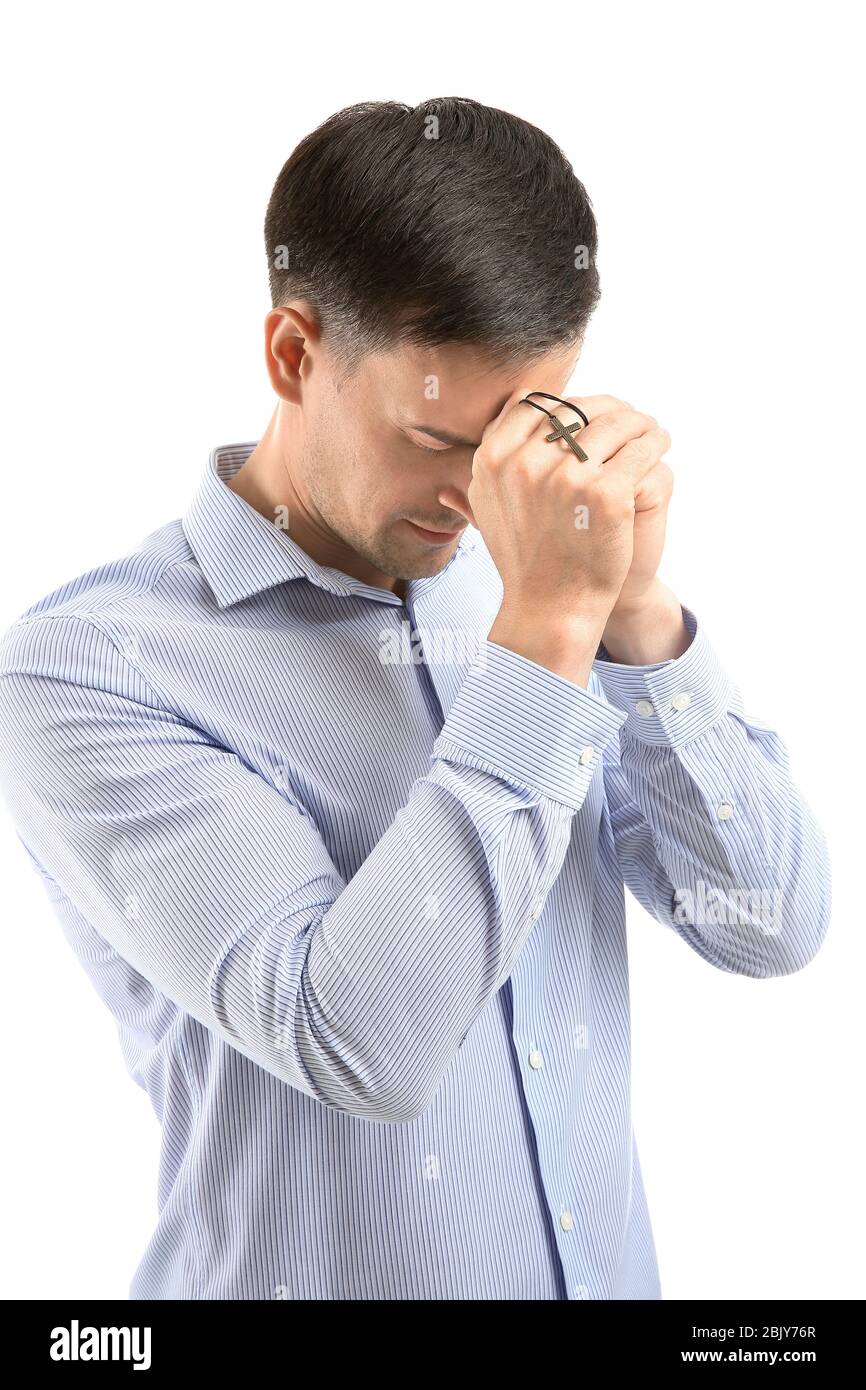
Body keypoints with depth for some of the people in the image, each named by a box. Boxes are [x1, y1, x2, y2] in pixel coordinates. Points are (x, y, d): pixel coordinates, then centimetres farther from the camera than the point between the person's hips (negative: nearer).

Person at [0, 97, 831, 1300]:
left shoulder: (521, 582, -5)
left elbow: (774, 927, -9)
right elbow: (358, 1043, -29)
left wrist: (634, 607, -21)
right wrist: (546, 627, -29)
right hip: (319, 1270, -4)